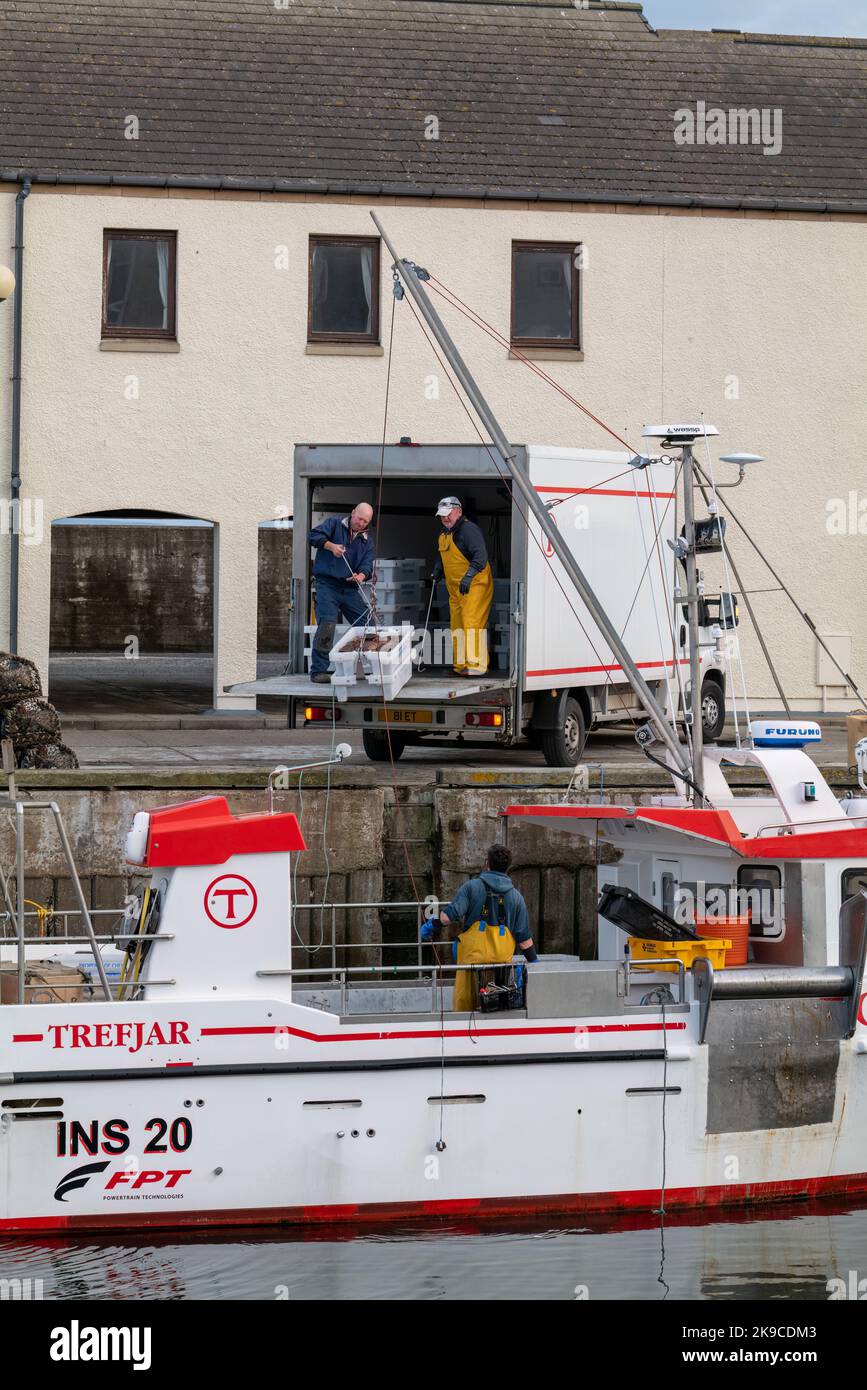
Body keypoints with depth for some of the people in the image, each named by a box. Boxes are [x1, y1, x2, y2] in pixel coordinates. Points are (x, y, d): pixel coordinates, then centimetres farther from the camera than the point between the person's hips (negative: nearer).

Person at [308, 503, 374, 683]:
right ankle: (318, 671, -15)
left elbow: (367, 564, 2)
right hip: (327, 585, -5)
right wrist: (331, 546, -22)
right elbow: (314, 535, -9)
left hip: (350, 588, 5)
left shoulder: (367, 540, 16)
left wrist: (362, 575, -20)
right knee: (327, 624, -18)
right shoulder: (334, 524, 5)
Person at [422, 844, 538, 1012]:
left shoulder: (472, 887, -1)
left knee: (464, 1006, 3)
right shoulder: (515, 896, 9)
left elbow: (449, 915, -11)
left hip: (473, 958, -2)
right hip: (502, 960, 3)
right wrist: (534, 962, 16)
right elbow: (524, 937, 8)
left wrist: (433, 926, 6)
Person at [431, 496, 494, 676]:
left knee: (472, 622, -17)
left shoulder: (468, 529, -15)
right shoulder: (443, 535, 15)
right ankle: (460, 666, 16)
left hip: (475, 585, -10)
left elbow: (480, 556, -26)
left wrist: (468, 576, -36)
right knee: (457, 626, 10)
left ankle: (476, 665, -20)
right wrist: (437, 572, 16)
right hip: (455, 588, 10)